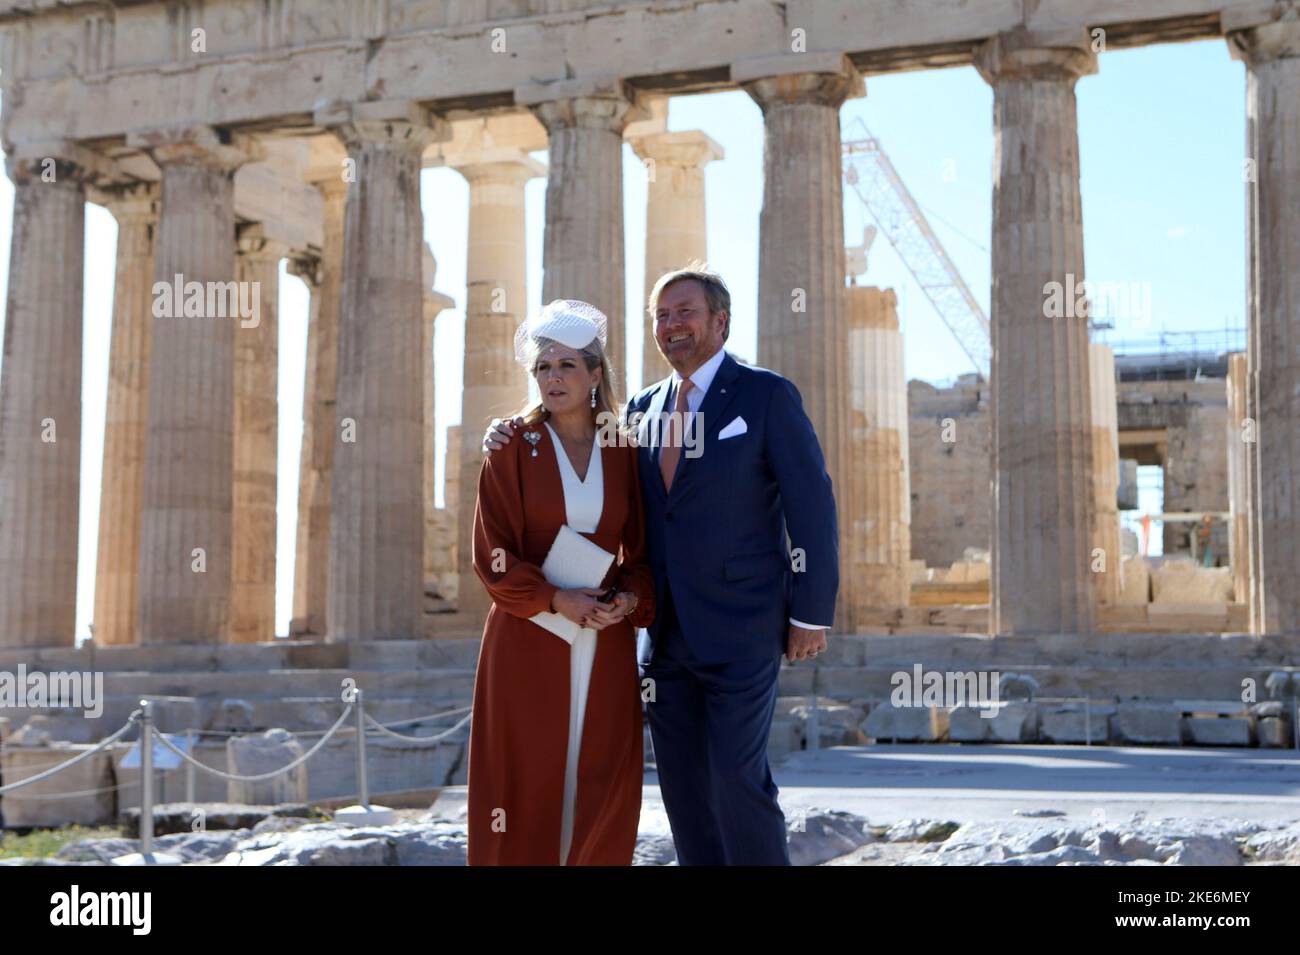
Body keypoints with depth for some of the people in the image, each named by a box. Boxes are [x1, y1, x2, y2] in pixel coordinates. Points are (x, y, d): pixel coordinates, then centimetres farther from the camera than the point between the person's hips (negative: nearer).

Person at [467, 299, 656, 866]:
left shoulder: (623, 451, 6)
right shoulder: (513, 446, 0)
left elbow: (643, 549, 10)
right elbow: (492, 553, -5)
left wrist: (630, 598, -10)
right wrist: (556, 599, -15)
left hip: (605, 640, 2)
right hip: (528, 639, -2)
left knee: (603, 789, 1)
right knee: (528, 784, 0)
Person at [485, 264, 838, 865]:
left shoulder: (767, 395, -4)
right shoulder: (643, 408, 12)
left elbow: (813, 506, -7)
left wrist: (812, 614, -10)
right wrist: (515, 440, 1)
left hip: (741, 628, -6)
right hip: (666, 633, 6)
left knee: (738, 782, -8)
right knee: (683, 787, 9)